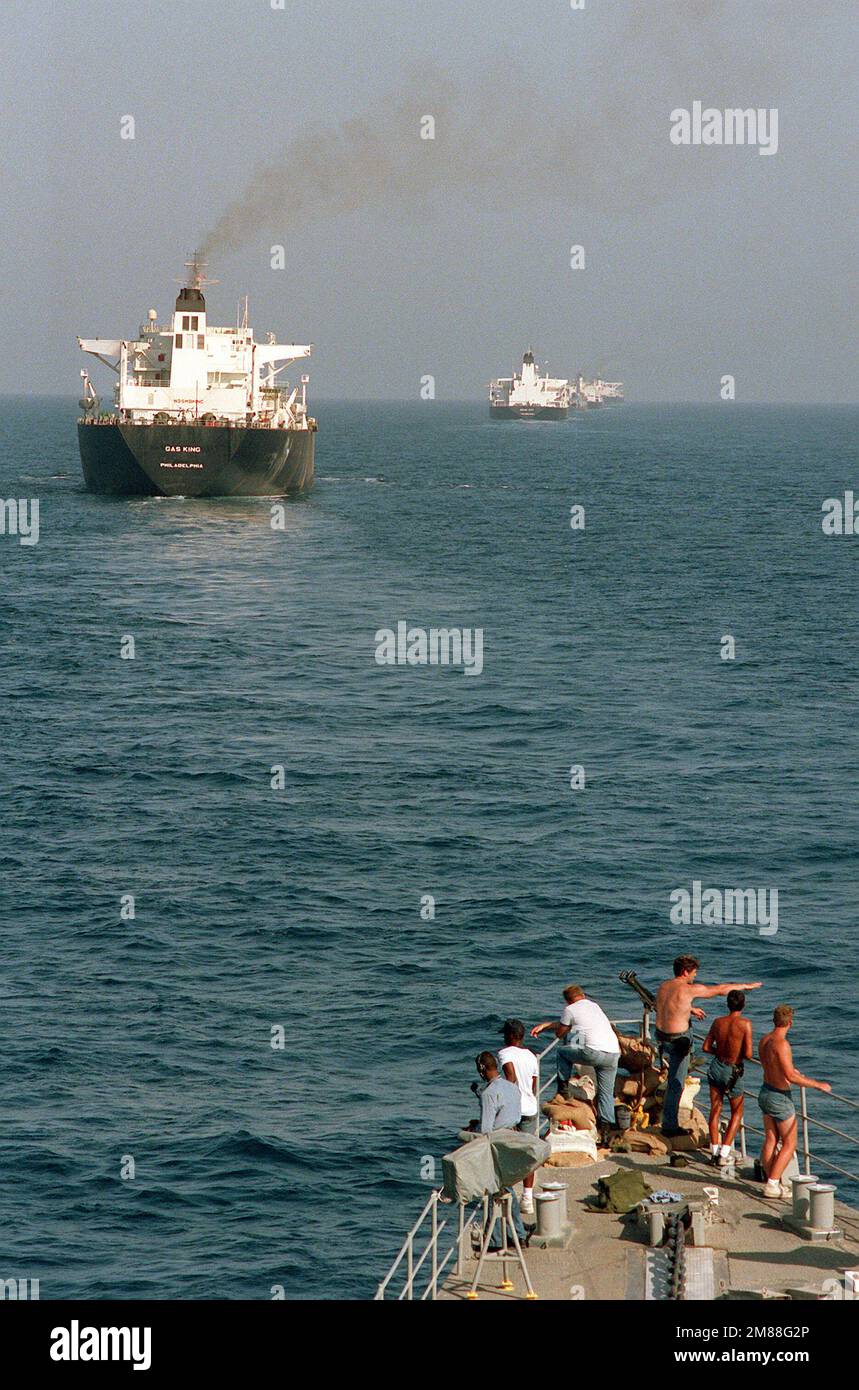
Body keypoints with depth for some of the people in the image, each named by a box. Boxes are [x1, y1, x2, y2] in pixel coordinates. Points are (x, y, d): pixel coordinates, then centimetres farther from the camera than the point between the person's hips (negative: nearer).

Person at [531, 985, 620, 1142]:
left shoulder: (570, 1009, 6)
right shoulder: (594, 1006, 27)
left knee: (562, 1051, 19)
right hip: (614, 1053, 6)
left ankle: (563, 1090, 18)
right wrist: (545, 1025, 42)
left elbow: (560, 1033, 18)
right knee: (606, 1094, 13)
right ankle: (605, 1130, 8)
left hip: (595, 1053, -6)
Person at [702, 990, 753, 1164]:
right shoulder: (745, 1024, -19)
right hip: (733, 1072, -4)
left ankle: (714, 1151, 18)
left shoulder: (718, 1022, -6)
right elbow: (748, 1054, -21)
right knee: (737, 1113, 13)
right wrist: (739, 1054, 2)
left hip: (716, 1067, 4)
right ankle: (724, 1153, 4)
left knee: (715, 1110, 16)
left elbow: (706, 1047, 0)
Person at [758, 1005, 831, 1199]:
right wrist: (818, 1085, -23)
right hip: (780, 1098, -8)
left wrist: (790, 1070, 38)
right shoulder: (781, 1044, -26)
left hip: (766, 1093, 8)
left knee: (770, 1141, 13)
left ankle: (773, 1183, 18)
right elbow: (790, 1077, -31)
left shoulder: (764, 1040, 2)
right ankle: (772, 1186, -3)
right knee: (789, 1145, 1)